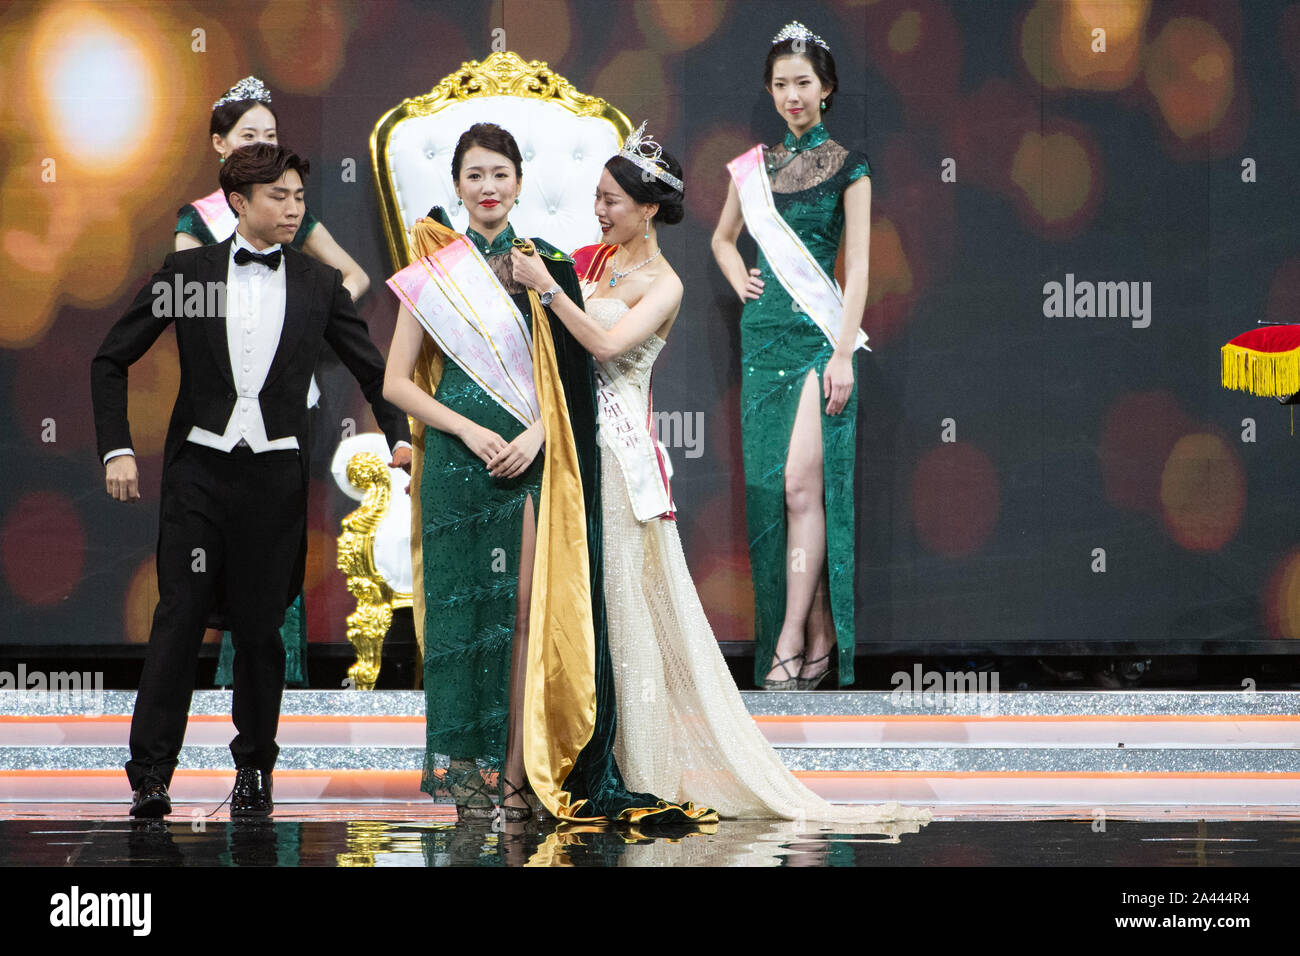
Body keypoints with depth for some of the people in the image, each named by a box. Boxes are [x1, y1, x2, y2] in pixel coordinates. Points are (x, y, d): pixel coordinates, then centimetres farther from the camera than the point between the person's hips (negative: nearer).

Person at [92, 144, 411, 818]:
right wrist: (116, 448, 0)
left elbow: (374, 371, 16)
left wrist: (399, 437, 1)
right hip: (200, 468, -1)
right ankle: (150, 775, -5)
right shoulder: (186, 273, 3)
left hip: (276, 476, 1)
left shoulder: (319, 286, 7)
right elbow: (111, 360, 8)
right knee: (180, 616, -7)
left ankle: (253, 770, 18)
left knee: (260, 625, 5)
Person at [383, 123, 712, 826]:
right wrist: (469, 430, -9)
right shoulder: (435, 273, 5)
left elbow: (570, 372, 8)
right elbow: (397, 383, 3)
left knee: (524, 610, -5)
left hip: (529, 460, 1)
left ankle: (516, 775, -2)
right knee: (465, 607, -2)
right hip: (457, 460, -1)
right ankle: (468, 776, 2)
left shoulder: (543, 266, 10)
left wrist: (535, 434, -9)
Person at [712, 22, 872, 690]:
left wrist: (844, 353, -12)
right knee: (767, 486, 2)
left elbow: (857, 267, -4)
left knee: (802, 483, -12)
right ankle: (819, 638, 8)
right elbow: (722, 239, 29)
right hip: (763, 332, 5)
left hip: (819, 334, -5)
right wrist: (741, 282, 9)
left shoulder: (847, 166, 0)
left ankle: (791, 641, -12)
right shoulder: (752, 166, 12)